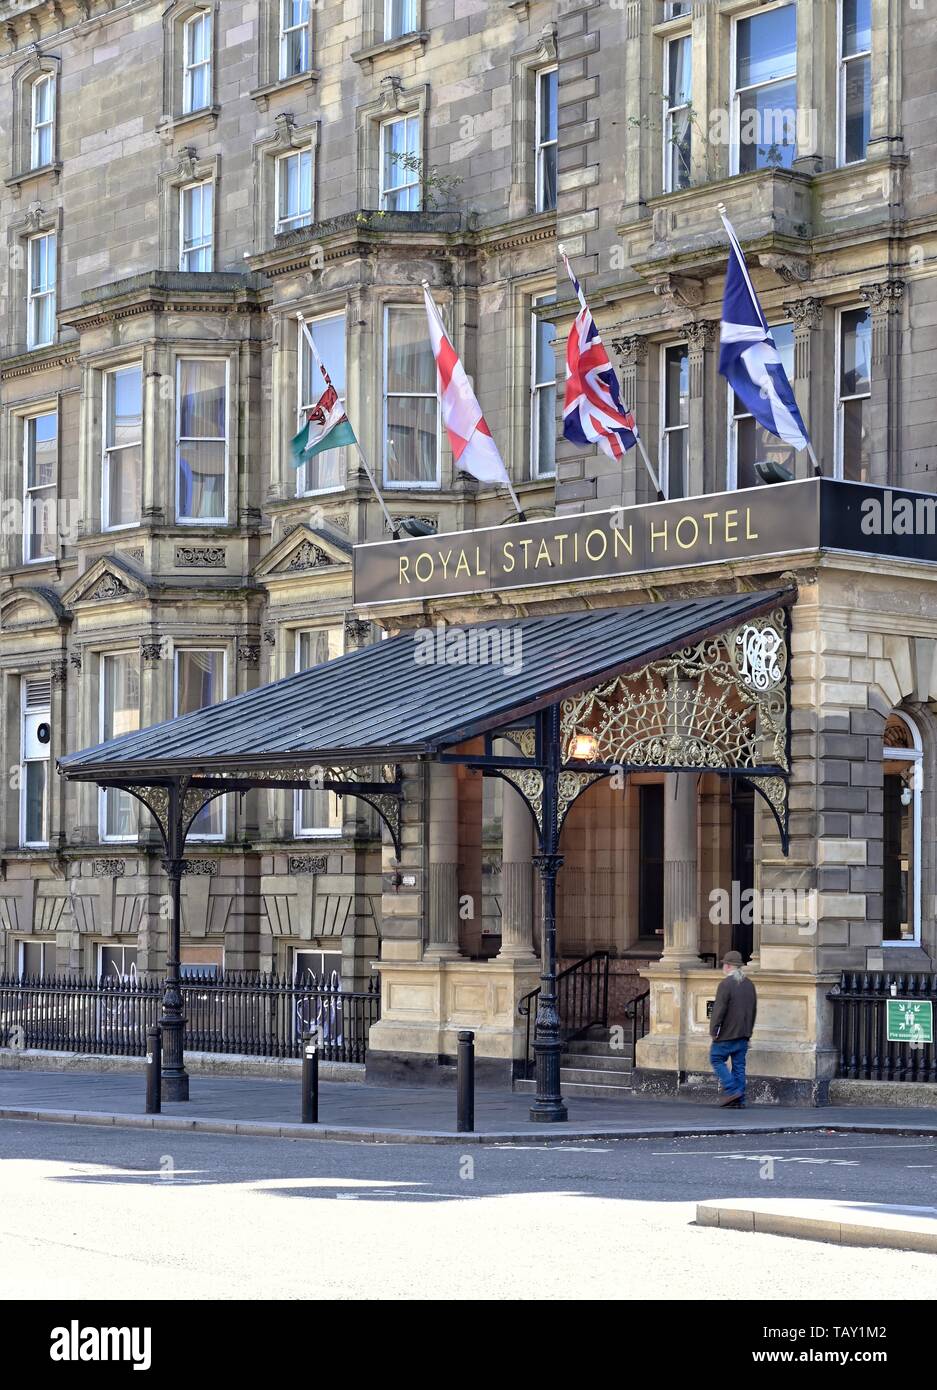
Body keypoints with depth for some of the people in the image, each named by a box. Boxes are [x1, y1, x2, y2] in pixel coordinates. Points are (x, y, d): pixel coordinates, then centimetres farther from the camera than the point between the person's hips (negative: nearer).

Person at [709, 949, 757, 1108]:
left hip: (727, 1033, -7)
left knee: (717, 1059, 5)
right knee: (739, 1065, 8)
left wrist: (713, 1030, -11)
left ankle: (731, 1090, -7)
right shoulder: (749, 985, 10)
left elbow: (719, 1009, -17)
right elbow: (754, 1009, 17)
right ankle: (739, 1100, 7)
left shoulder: (726, 984, -14)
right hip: (744, 1034, 7)